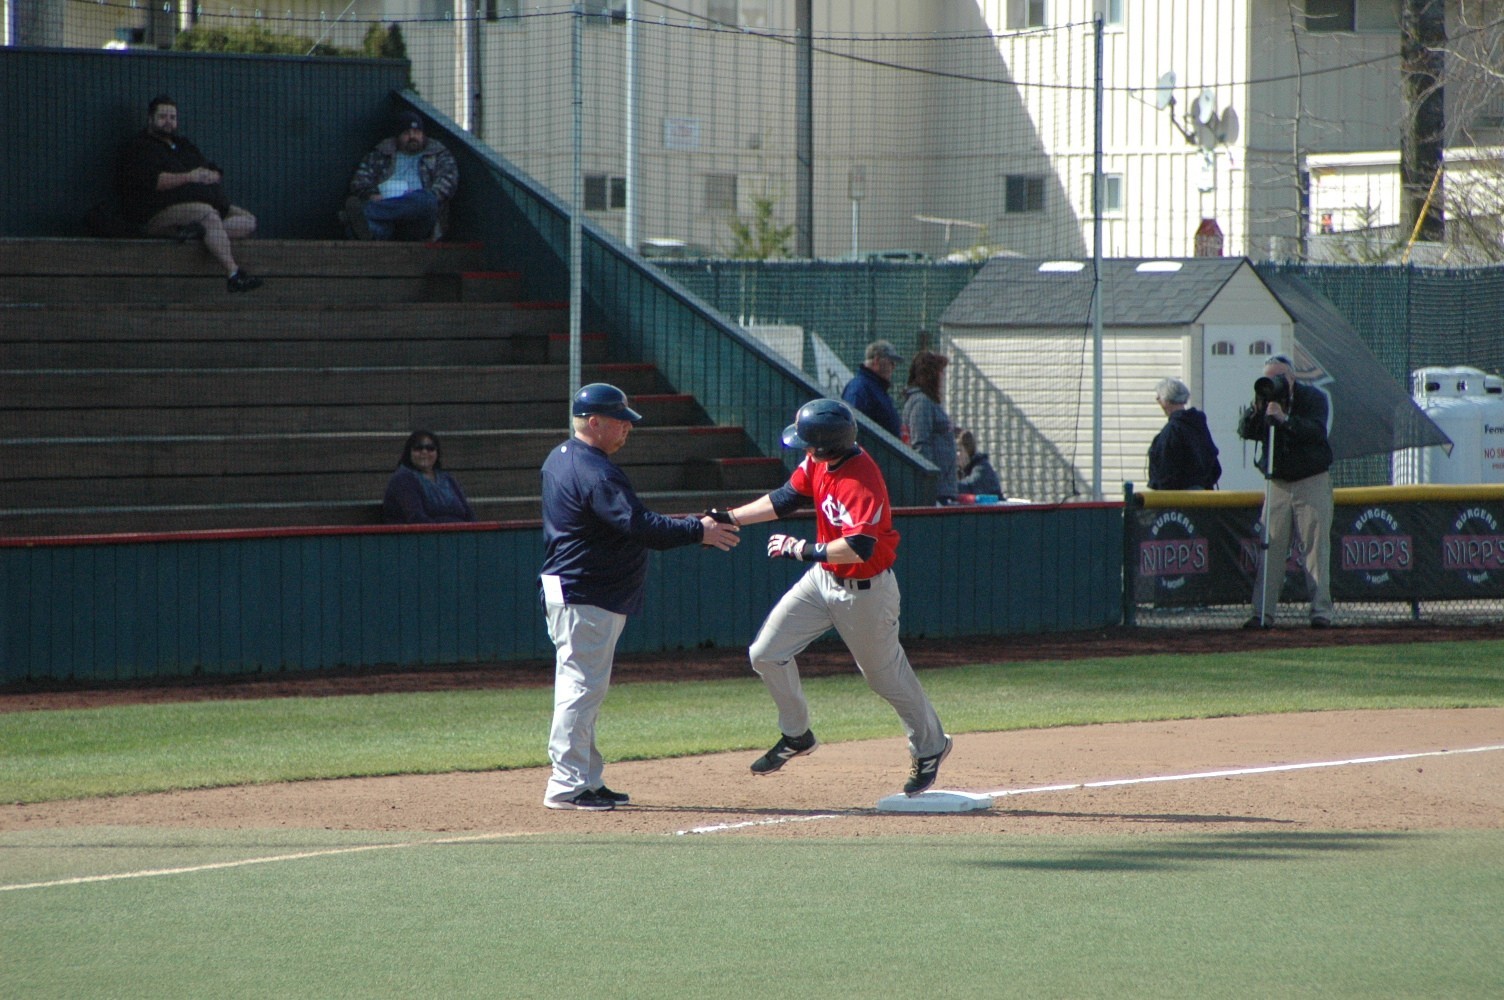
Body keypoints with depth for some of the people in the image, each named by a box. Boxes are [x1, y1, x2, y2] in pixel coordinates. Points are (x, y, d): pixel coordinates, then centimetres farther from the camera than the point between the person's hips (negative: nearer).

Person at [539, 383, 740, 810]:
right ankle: (567, 785, -9)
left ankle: (586, 780, 19)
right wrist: (698, 531, -22)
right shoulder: (595, 472, -20)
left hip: (566, 589, 11)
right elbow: (639, 526, -27)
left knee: (581, 688, 14)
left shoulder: (559, 459, 13)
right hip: (586, 596, -11)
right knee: (582, 685, -9)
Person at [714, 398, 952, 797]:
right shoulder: (817, 462, -7)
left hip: (865, 591, -8)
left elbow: (858, 548, -40)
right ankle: (796, 735, 23)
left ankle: (930, 747, 32)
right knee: (766, 654, 4)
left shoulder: (861, 483, -32)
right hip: (822, 581, 8)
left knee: (886, 675, 9)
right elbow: (786, 498, 5)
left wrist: (800, 549, -33)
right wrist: (729, 518, -2)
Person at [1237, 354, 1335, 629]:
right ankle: (1263, 613, -4)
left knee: (1316, 547, -6)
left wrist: (1284, 419, -29)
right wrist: (1257, 408, -17)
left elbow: (1317, 431, -19)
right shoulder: (1266, 400, 8)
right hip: (1277, 483, 4)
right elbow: (1245, 431, -1)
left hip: (1312, 483, -4)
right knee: (1270, 548, -3)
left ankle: (1321, 611, -5)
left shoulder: (1313, 398, -3)